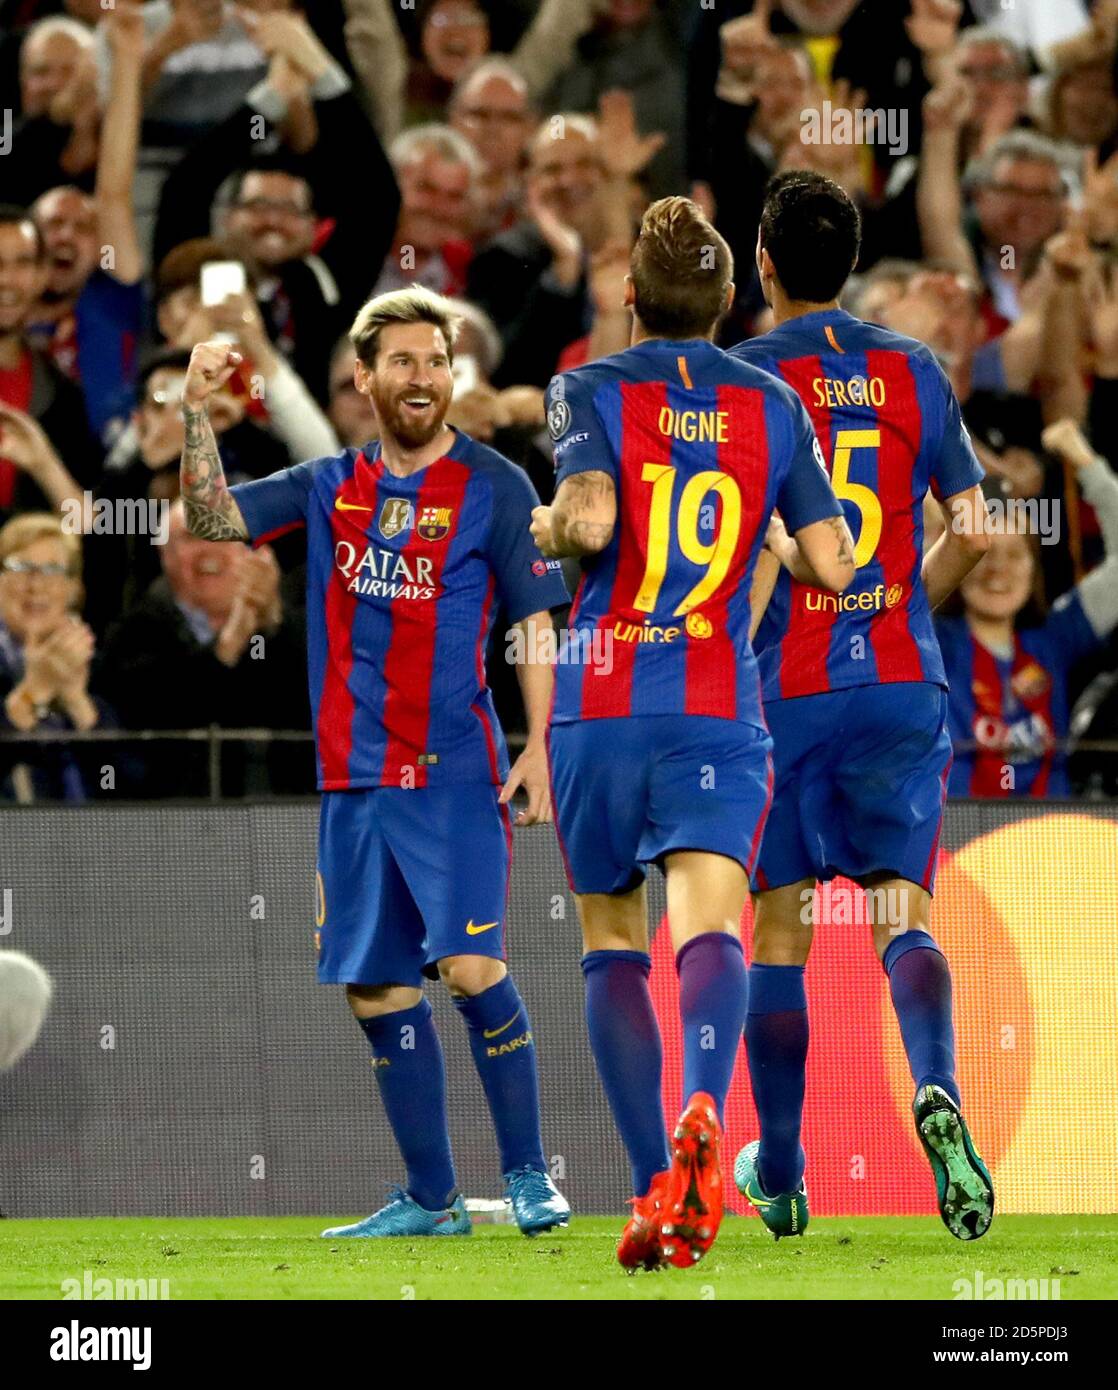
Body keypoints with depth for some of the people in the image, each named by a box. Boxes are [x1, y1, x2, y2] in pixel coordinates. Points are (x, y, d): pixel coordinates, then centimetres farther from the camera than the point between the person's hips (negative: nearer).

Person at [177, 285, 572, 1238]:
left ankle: (529, 1176, -6)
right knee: (376, 990, 5)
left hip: (456, 771, -5)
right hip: (355, 778, 5)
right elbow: (213, 517, 4)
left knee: (470, 966, -17)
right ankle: (431, 1201, 14)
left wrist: (538, 745, -11)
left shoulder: (494, 487, -1)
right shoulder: (331, 489, 11)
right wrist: (196, 407, -9)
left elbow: (537, 622, -1)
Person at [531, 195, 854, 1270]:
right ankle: (703, 1115, -43)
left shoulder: (590, 392, -1)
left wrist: (548, 529, 3)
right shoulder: (772, 406, 7)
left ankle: (651, 1189, 8)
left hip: (600, 709, 0)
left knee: (612, 949, 13)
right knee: (709, 929, -13)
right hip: (720, 717, 0)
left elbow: (590, 518, -19)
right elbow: (832, 565, 5)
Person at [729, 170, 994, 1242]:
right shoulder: (914, 371, 7)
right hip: (900, 680, 2)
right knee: (902, 915, -1)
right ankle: (935, 1088, -30)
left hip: (786, 685, -2)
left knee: (778, 929, 8)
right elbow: (970, 532, 7)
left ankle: (778, 1173, 14)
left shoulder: (746, 376, -3)